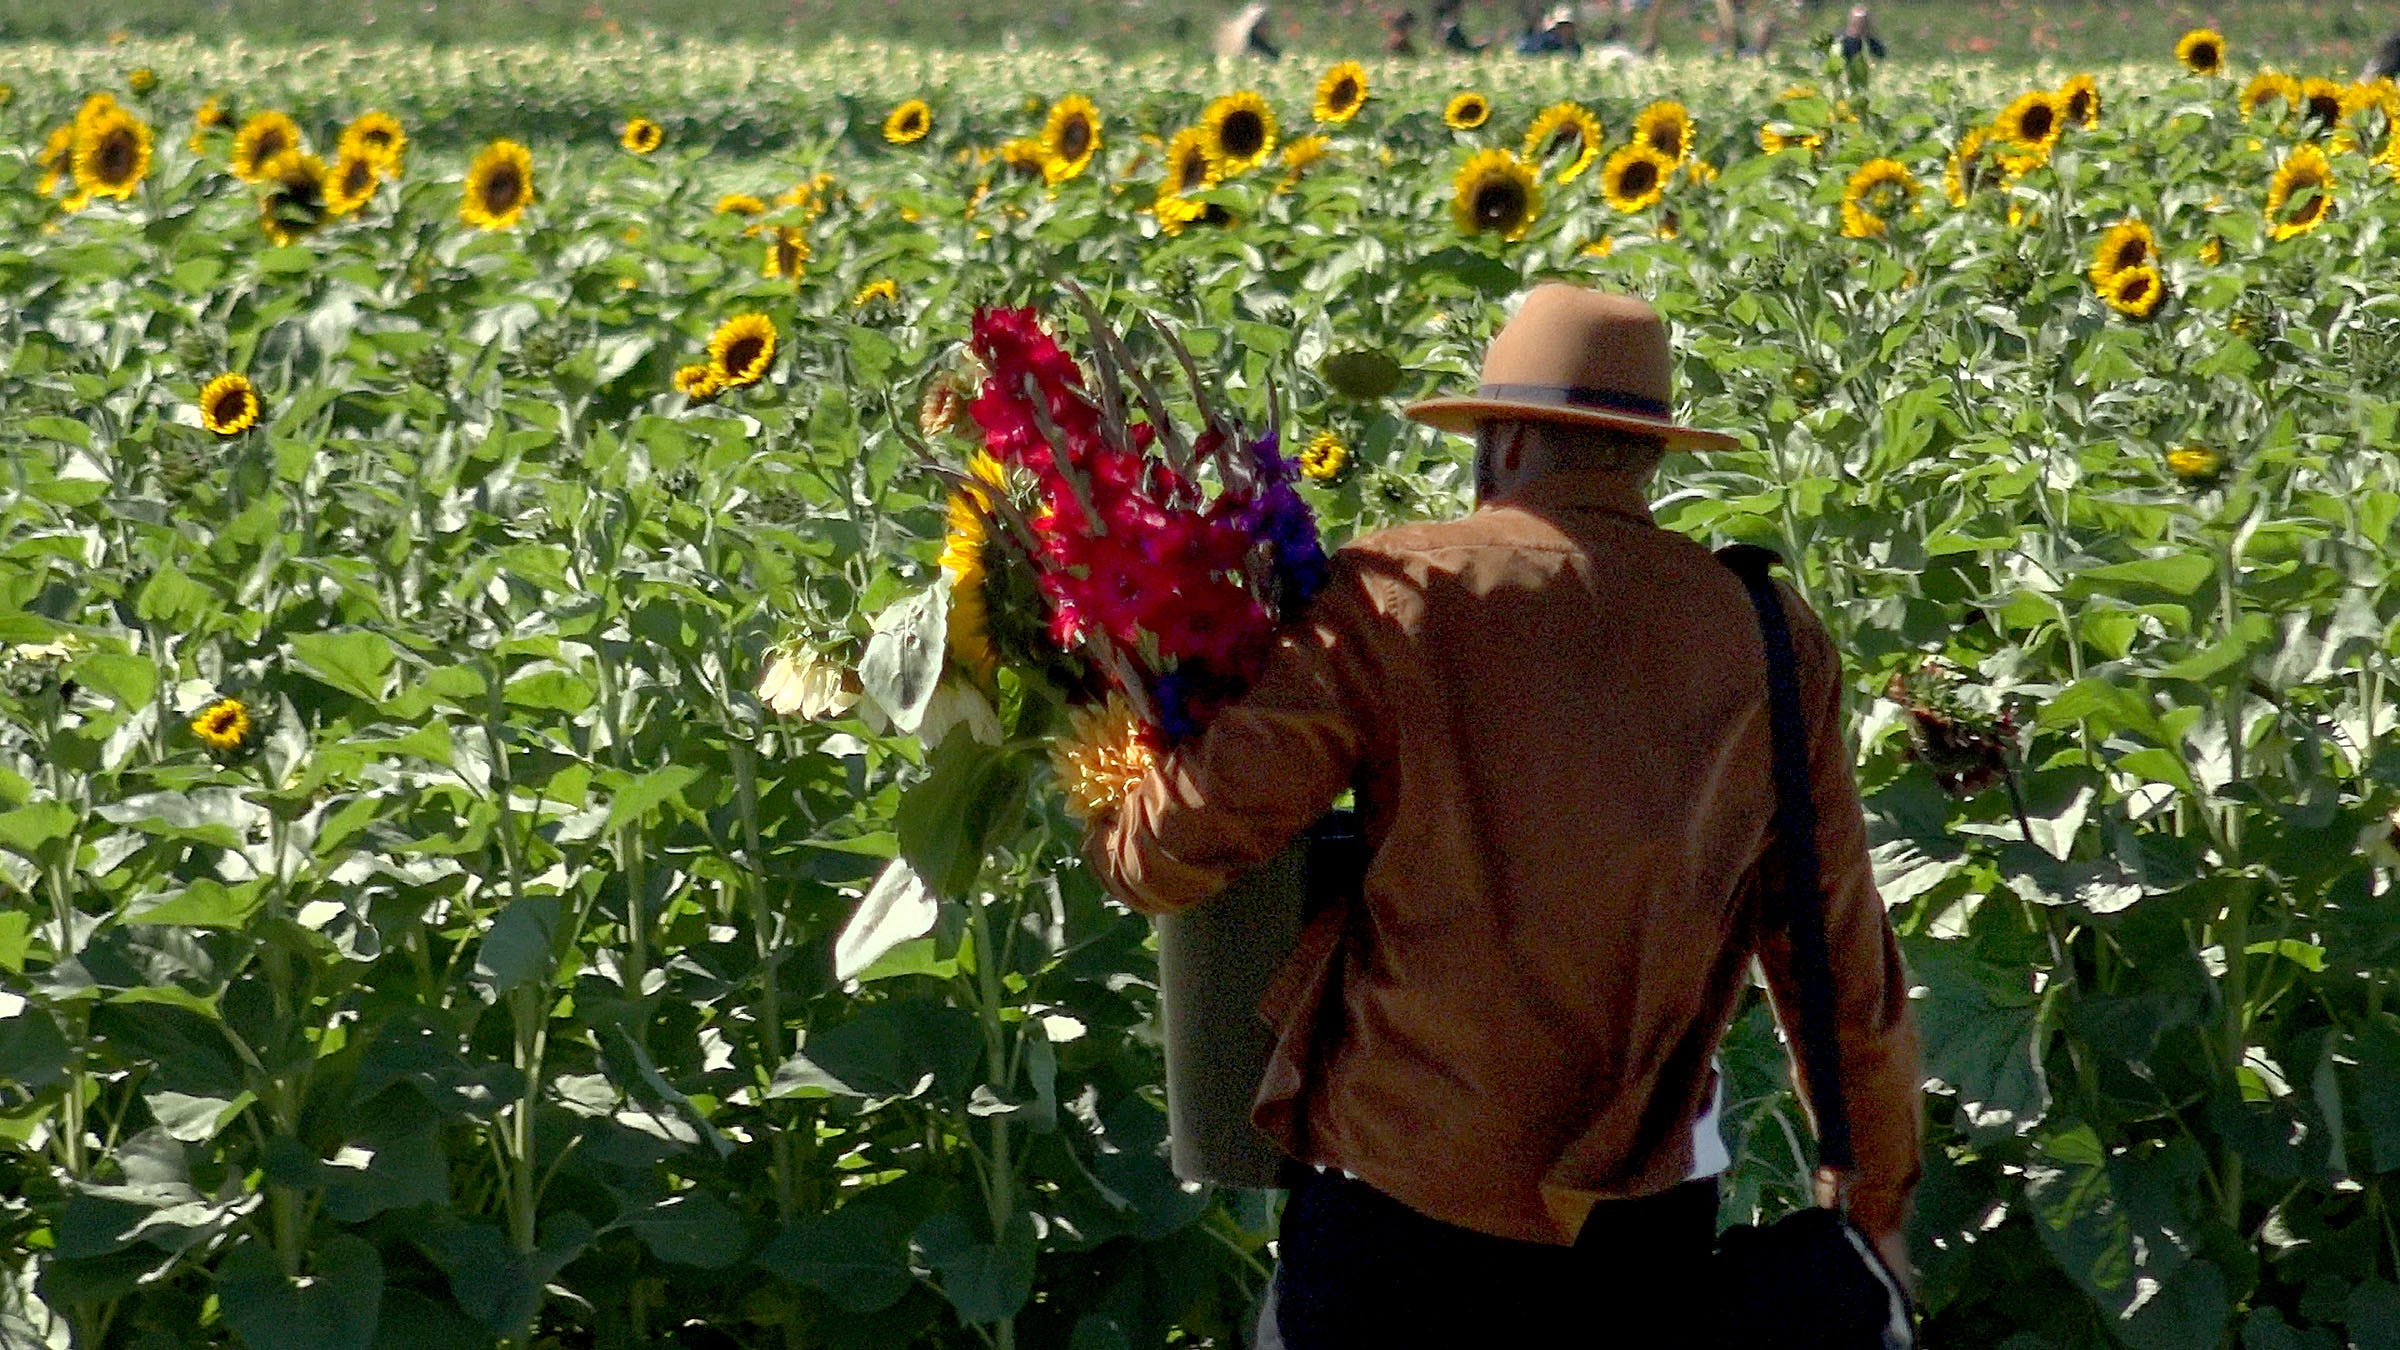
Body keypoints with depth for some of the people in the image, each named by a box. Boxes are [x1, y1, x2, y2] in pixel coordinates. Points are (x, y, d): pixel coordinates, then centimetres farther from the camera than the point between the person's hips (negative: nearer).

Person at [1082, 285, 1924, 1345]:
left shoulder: (1408, 593, -6)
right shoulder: (1769, 635, 2)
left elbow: (1173, 851, -7)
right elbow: (1843, 953, 6)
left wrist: (1099, 813, 16)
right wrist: (1878, 1199, 18)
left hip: (1409, 1188, -3)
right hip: (1650, 1206, 3)